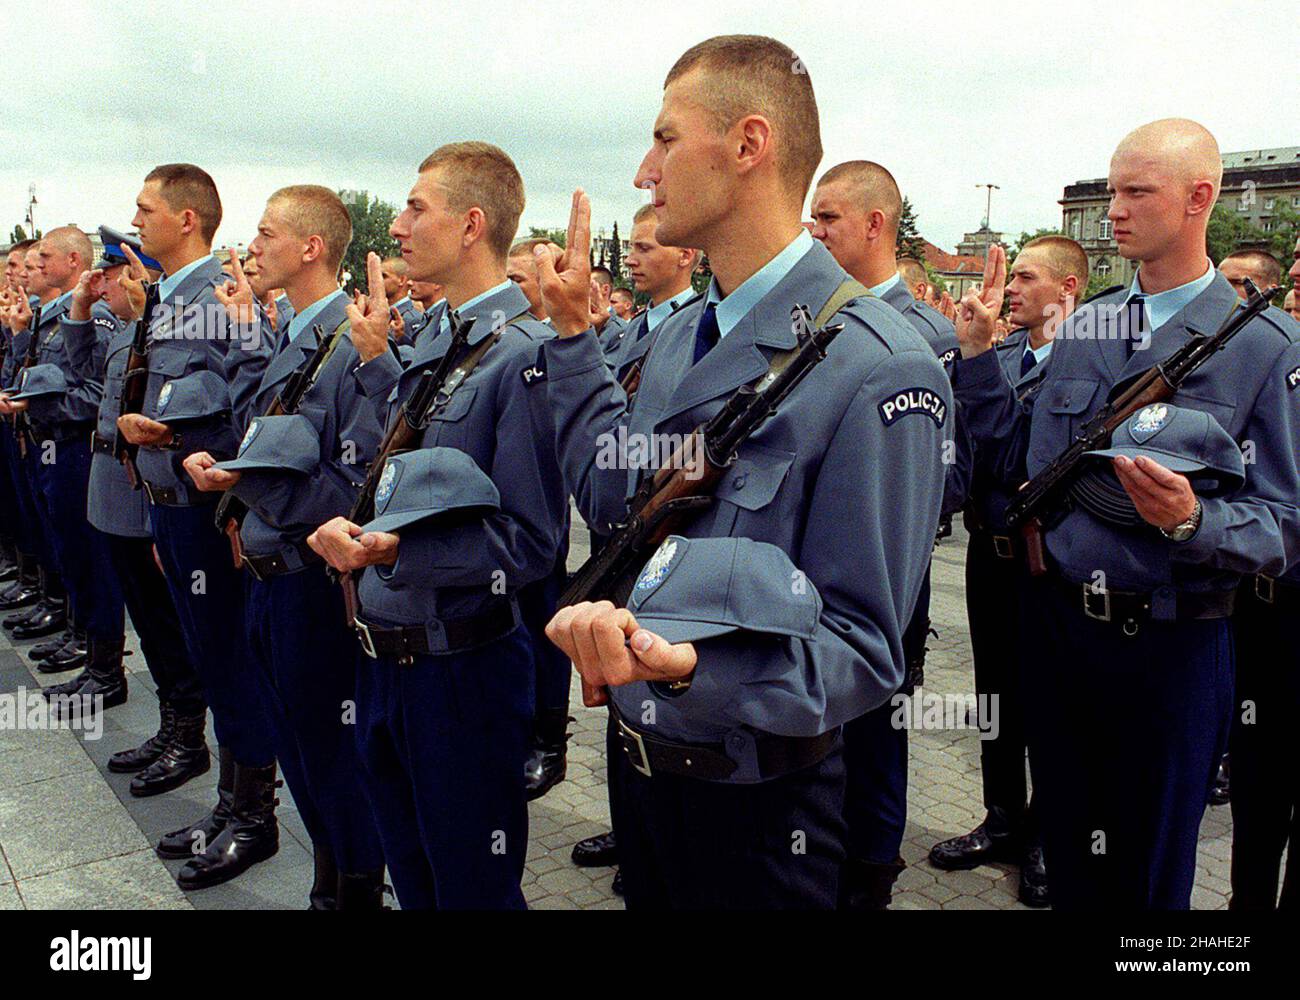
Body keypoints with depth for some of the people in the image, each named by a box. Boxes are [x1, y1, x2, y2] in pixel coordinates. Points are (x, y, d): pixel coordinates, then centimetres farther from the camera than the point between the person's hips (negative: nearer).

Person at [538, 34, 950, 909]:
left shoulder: (879, 370, -23)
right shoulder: (681, 336, 3)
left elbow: (860, 649, -23)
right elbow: (614, 495, 11)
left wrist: (686, 665, -40)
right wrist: (574, 335, 9)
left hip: (754, 796, -7)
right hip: (637, 757, 7)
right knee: (647, 894, 26)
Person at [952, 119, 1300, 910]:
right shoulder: (1084, 328, 5)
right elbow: (1018, 460, 5)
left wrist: (1191, 520, -31)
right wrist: (978, 354, -1)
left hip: (1172, 643, -3)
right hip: (1058, 623, 4)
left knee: (1151, 875, 15)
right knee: (1069, 853, 20)